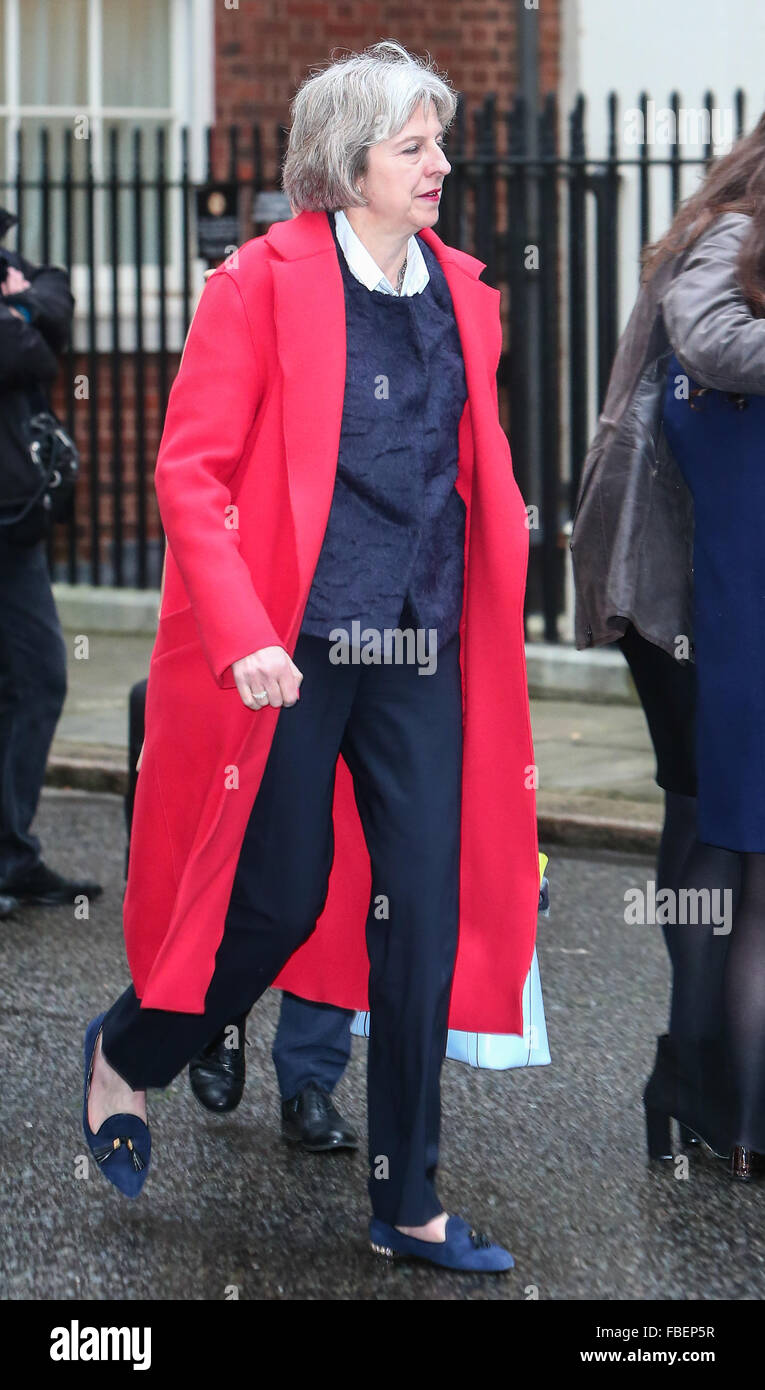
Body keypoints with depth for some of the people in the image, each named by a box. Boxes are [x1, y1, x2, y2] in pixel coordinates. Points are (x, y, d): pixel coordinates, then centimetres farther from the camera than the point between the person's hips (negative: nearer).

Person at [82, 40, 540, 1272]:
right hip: (294, 649, -5)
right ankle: (127, 1054, 31)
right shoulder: (263, 283, -6)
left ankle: (407, 1205, 10)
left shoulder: (462, 295, 12)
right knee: (281, 898, 1)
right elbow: (190, 471, -9)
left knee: (427, 910, 1)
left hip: (421, 655, 5)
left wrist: (486, 614, 13)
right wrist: (243, 637, -17)